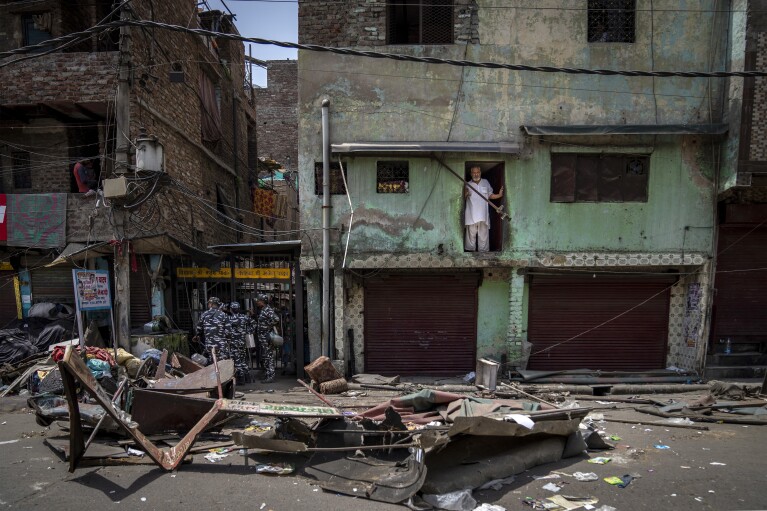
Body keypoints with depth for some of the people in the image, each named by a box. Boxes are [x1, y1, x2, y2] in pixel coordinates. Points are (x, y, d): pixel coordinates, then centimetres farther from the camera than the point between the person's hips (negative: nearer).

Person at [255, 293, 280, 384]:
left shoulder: (268, 310, -16)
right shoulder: (262, 310, 14)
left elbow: (276, 319, -30)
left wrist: (269, 326, -19)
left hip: (267, 337, -10)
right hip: (262, 337, 10)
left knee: (268, 357, -5)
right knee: (264, 357, 14)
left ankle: (270, 376, -1)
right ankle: (269, 375, 21)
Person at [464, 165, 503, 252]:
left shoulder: (486, 182, 9)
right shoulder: (467, 185, 4)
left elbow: (490, 195, 16)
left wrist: (499, 195, -1)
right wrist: (465, 194, -17)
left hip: (483, 216, 2)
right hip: (471, 216, -1)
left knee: (483, 236, 5)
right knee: (471, 235, 3)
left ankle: (483, 252, 12)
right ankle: (471, 250, 10)